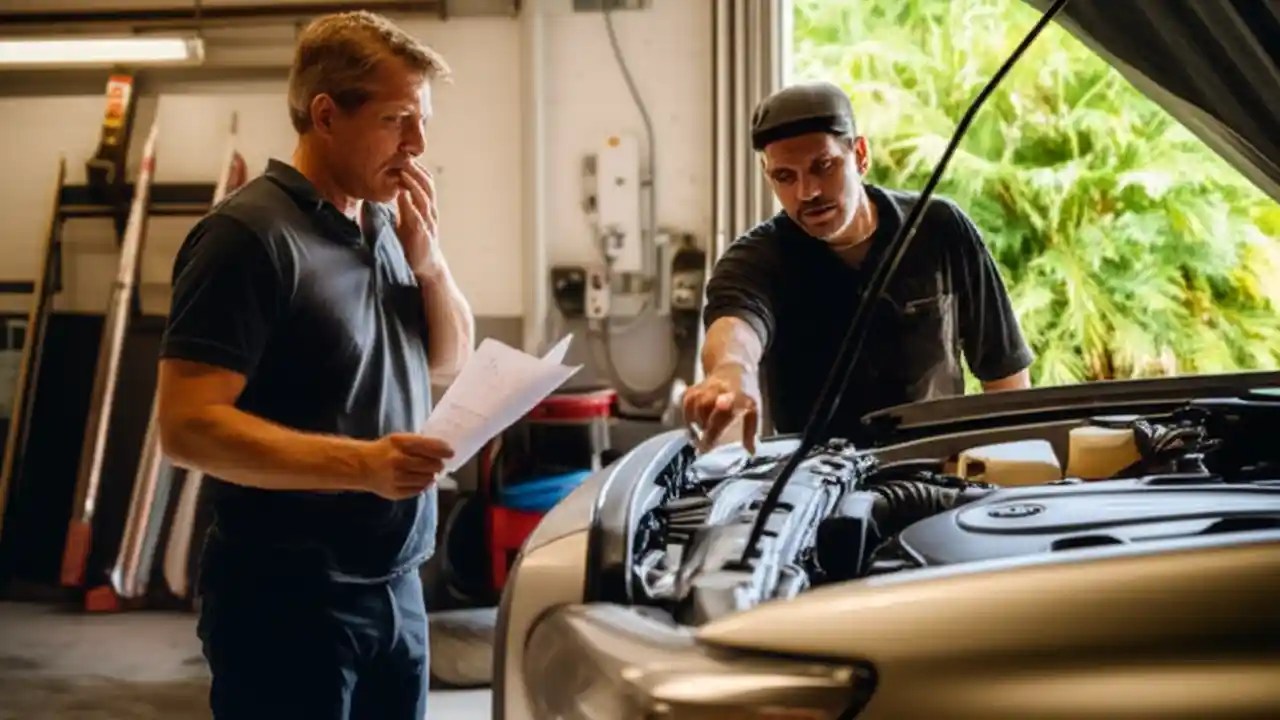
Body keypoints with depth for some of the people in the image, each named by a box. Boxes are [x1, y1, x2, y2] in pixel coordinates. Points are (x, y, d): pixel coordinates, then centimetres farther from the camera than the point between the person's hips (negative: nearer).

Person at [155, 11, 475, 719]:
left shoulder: (385, 224, 11)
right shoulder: (250, 234, -16)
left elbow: (450, 361, 18)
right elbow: (188, 427, -21)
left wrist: (427, 256, 0)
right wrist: (361, 464, -30)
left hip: (395, 587, 8)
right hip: (288, 603, -8)